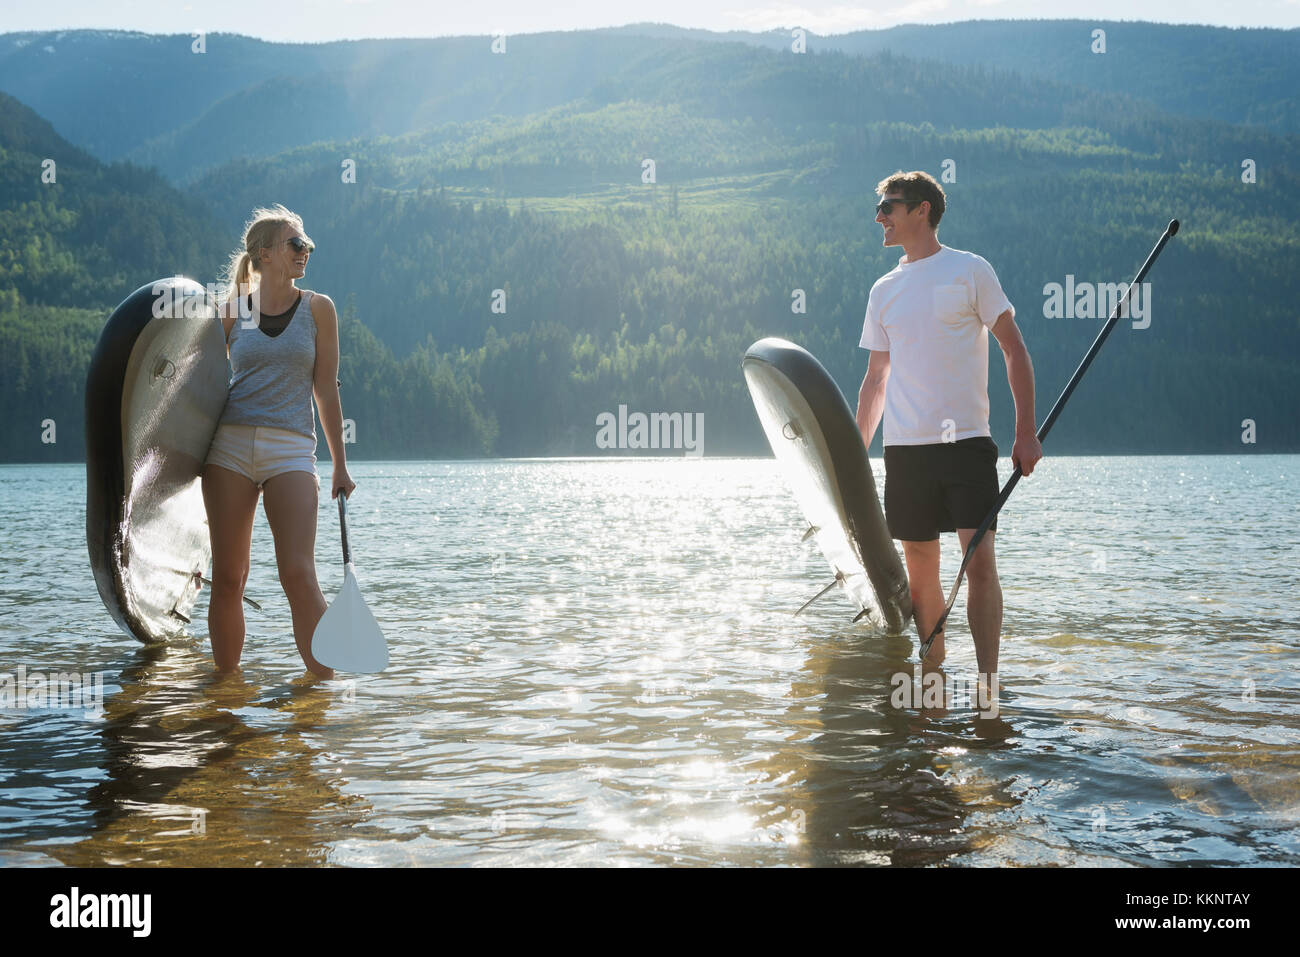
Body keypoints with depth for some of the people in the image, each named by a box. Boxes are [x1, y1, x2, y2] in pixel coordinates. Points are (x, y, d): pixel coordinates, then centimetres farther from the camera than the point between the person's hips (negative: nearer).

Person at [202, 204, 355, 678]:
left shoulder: (317, 309, 9)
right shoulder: (232, 310, 9)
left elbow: (326, 390, 10)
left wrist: (340, 465, 9)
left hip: (291, 448, -1)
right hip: (230, 443, 1)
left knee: (299, 574, -13)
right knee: (228, 579, 1)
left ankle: (324, 684, -7)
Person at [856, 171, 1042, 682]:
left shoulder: (969, 270, 2)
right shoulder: (884, 290, 15)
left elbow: (1014, 350, 2)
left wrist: (1026, 433, -6)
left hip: (966, 439, -4)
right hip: (904, 447, 4)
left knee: (979, 558, -12)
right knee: (919, 569, 6)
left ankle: (987, 680, -10)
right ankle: (935, 672, 18)